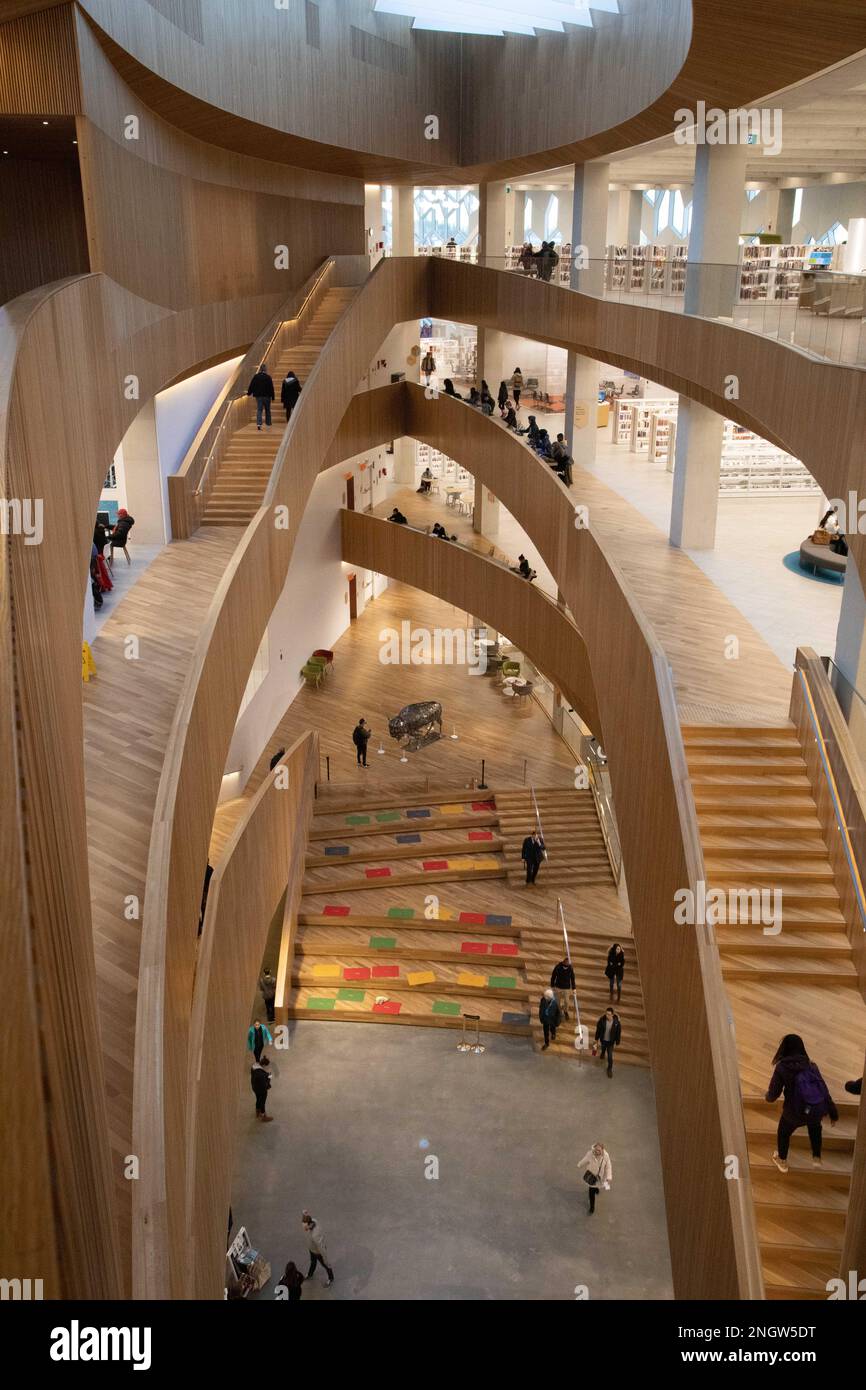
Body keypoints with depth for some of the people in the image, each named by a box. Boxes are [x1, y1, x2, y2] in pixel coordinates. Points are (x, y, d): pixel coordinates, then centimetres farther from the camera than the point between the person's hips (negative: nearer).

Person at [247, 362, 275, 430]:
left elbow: (251, 385, 5)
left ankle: (259, 424, -18)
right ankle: (268, 424, 20)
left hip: (258, 396, 1)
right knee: (267, 410, 13)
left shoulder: (256, 376, -2)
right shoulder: (268, 377, -8)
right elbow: (271, 388, -6)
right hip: (267, 396, -1)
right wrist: (272, 397, 1)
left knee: (259, 410, -1)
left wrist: (249, 393, 20)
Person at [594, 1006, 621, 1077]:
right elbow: (598, 1030, -13)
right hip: (603, 1040, 2)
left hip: (610, 1042, -2)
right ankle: (603, 1053, 67)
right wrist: (597, 1040, -7)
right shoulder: (602, 1020, -27)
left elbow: (618, 1033, -13)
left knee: (610, 1056, 5)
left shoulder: (616, 1022, -29)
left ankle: (610, 1069, 29)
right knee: (602, 1049, 30)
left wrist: (617, 1043, -4)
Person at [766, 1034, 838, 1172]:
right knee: (815, 1127, 40)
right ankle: (817, 1158, 49)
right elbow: (824, 1090, 4)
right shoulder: (811, 1065, 3)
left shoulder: (781, 1068, -8)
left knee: (783, 1133, 30)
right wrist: (833, 1113, 15)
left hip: (795, 1112, -3)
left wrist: (767, 1096, 19)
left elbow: (773, 1095, -5)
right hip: (817, 1111, 3)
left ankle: (782, 1161, 49)